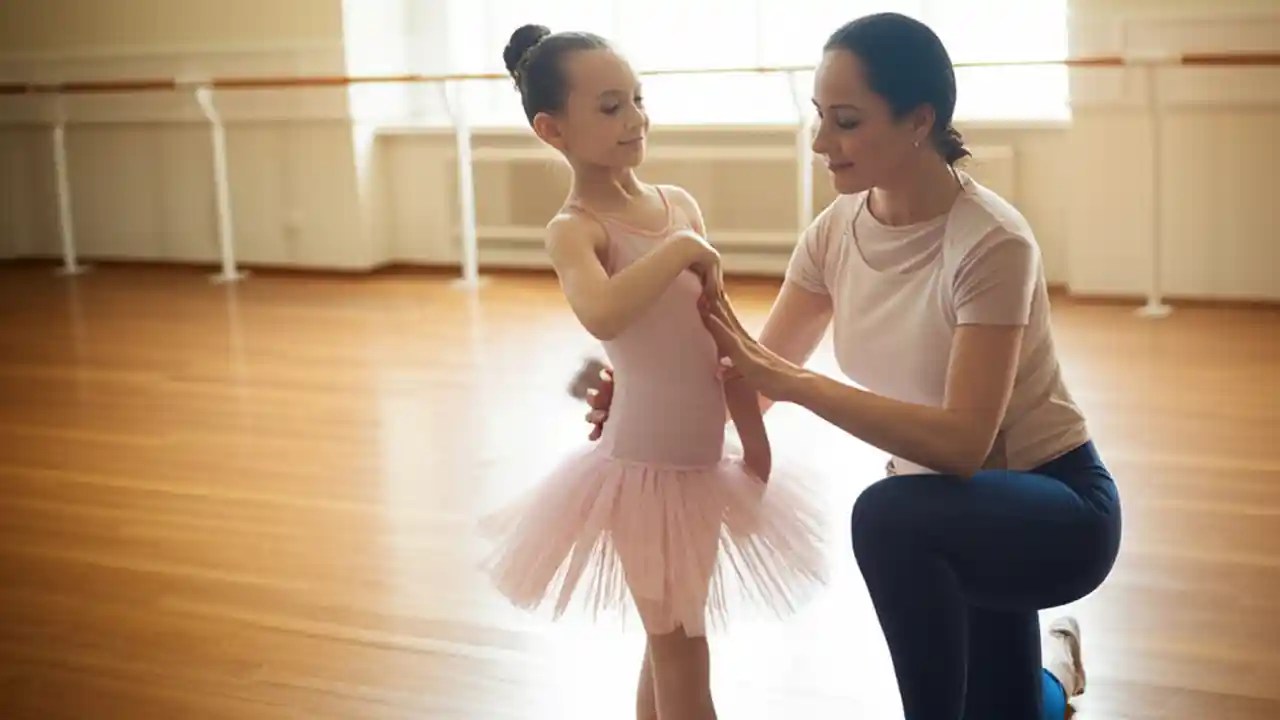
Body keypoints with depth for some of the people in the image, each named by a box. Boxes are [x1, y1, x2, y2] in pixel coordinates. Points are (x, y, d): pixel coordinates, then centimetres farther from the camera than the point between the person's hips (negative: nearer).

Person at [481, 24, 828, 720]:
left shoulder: (680, 204, 6)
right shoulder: (574, 229, -15)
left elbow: (722, 333, 8)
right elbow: (603, 317, -38)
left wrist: (754, 439, 9)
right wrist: (682, 248, -26)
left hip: (703, 458, 7)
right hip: (644, 465, -7)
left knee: (670, 646, 20)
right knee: (681, 658, 4)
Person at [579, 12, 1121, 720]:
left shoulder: (991, 244, -27)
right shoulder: (837, 233, -7)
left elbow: (963, 440, -34)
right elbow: (759, 375, -5)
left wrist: (791, 382, -38)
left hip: (1055, 506, -6)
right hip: (951, 512, 6)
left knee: (889, 515, -37)